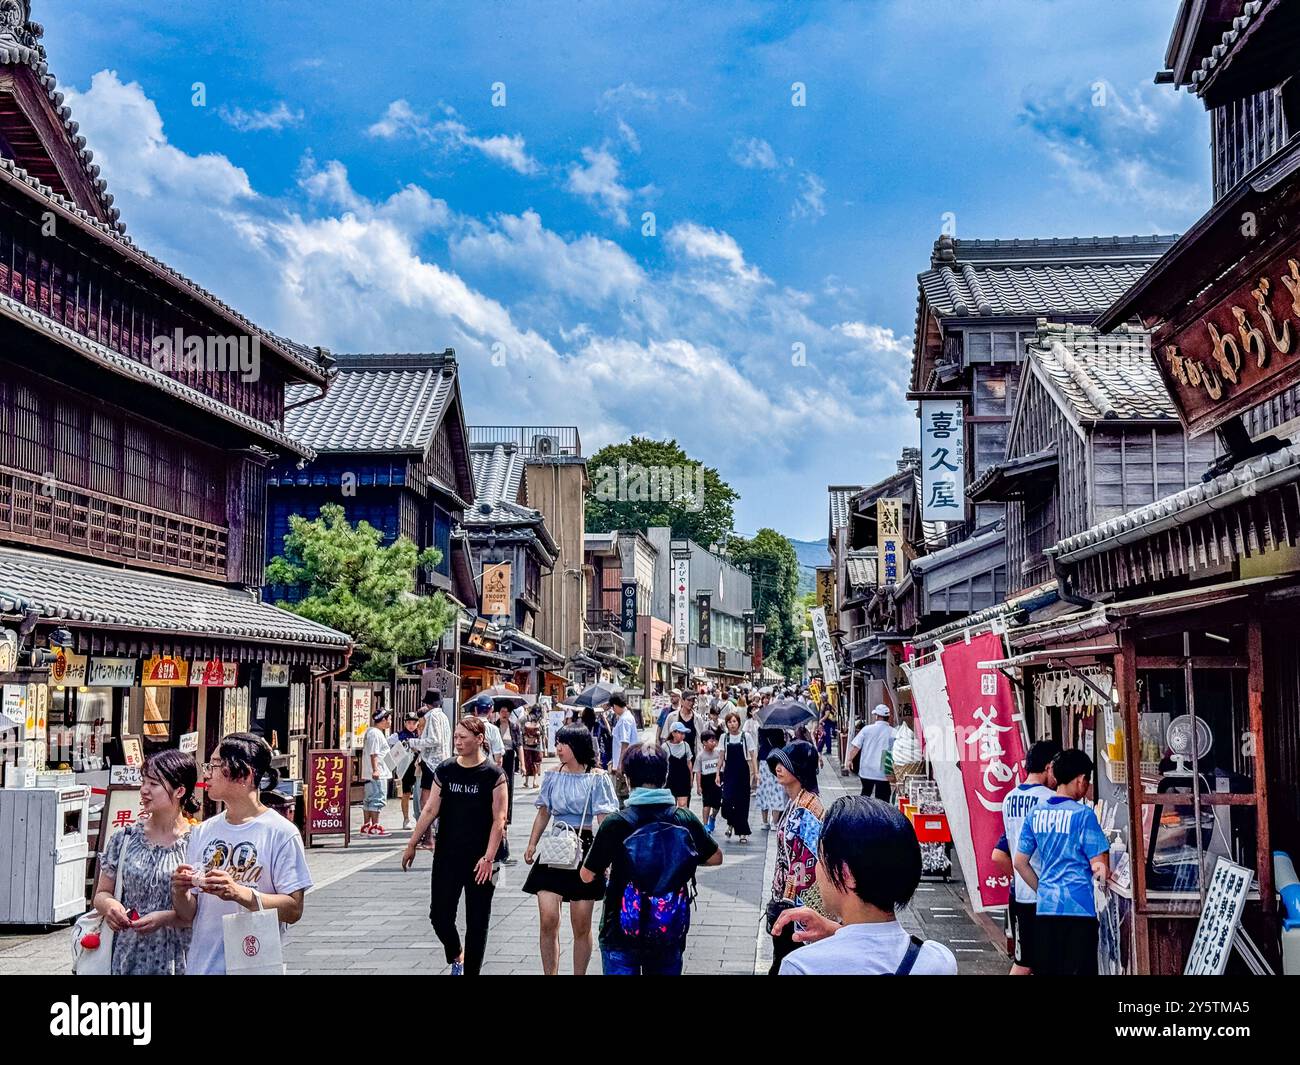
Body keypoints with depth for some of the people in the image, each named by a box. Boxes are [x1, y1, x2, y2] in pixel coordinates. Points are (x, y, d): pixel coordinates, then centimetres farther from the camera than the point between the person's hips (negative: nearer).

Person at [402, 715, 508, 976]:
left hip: (479, 860, -3)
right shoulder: (445, 771, 3)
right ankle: (456, 956, 32)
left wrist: (488, 858, -15)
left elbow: (499, 820, -9)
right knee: (439, 915, 3)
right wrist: (412, 844, 6)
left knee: (477, 922, 4)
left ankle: (470, 970, 17)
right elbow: (430, 810, 7)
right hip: (447, 857, 3)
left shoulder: (493, 774, -7)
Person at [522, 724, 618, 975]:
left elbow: (604, 819, -9)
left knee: (581, 926, 4)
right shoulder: (553, 776, 8)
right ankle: (550, 974, 5)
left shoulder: (597, 778, -4)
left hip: (584, 849, -3)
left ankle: (579, 974, 18)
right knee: (548, 921, -5)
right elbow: (543, 813, 15)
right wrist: (532, 844, 3)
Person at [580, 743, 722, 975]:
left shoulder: (616, 823, -16)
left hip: (622, 935, -2)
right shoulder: (685, 820, -7)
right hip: (670, 934, 3)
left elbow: (587, 876, -6)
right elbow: (716, 858, 9)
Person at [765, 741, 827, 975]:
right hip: (785, 897, 9)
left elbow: (807, 861, -23)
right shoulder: (796, 802, 7)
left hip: (797, 901, -9)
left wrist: (788, 902, -20)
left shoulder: (807, 808, -21)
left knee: (785, 961, 1)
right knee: (783, 957, 17)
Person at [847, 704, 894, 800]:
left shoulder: (867, 729, -3)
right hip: (883, 773, -2)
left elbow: (855, 746, -2)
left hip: (866, 771, 2)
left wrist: (850, 760, 11)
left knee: (865, 794, 23)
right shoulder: (893, 732, -7)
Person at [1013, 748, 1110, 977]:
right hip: (1078, 907, -6)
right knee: (1078, 970, -1)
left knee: (1046, 970, 11)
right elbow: (1099, 868, -11)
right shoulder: (1082, 814, -9)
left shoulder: (1036, 813, 8)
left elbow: (1020, 862, 13)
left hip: (1045, 907, 6)